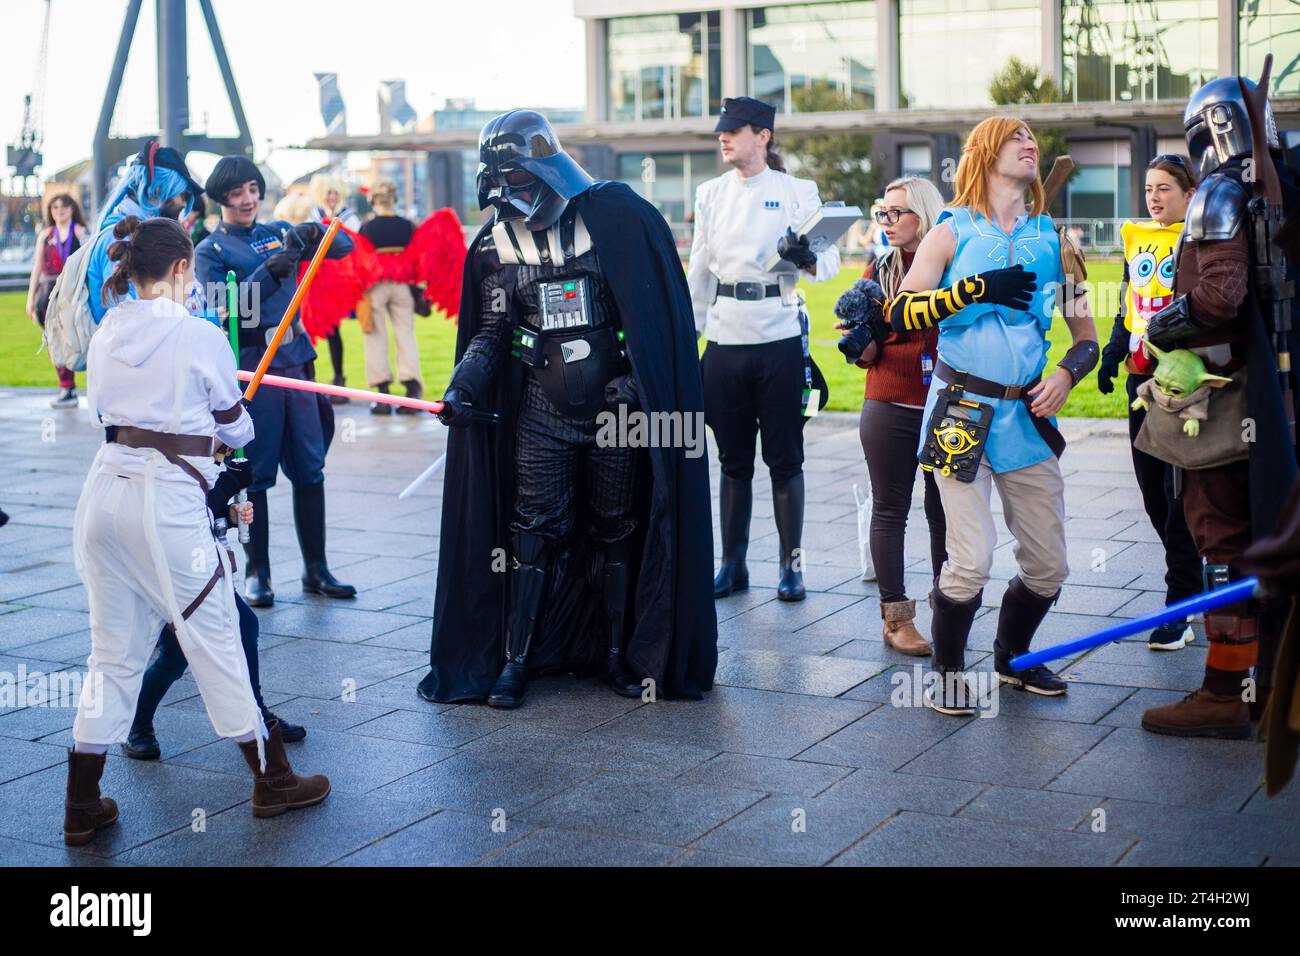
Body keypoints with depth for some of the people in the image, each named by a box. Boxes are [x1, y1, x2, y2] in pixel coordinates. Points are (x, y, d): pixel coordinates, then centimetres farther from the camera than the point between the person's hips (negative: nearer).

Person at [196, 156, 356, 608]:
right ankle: (256, 573, 9)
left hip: (294, 358, 4)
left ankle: (316, 570, 13)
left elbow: (344, 247, 5)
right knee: (254, 473, -1)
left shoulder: (279, 232, 14)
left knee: (310, 468, 5)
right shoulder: (210, 250, 2)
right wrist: (268, 273, -25)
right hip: (250, 367, -4)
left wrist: (315, 233, -16)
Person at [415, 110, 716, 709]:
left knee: (617, 533, 8)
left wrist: (645, 387, -7)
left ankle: (617, 656, 19)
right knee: (534, 533, -2)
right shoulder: (497, 244, 3)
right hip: (542, 411, 1)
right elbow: (491, 332, 4)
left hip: (615, 407, -1)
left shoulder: (612, 216, -5)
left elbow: (652, 312, -1)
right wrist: (462, 385, -13)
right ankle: (515, 660, 6)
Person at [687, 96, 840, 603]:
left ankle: (792, 564, 12)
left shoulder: (797, 191, 0)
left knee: (785, 459, 2)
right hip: (724, 342, 4)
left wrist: (806, 258, -28)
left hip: (780, 338, -3)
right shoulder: (711, 194, 12)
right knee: (733, 460, 9)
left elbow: (830, 261, -5)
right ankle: (733, 564, 17)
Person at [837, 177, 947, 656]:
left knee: (945, 511, 4)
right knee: (890, 511, 4)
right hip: (890, 412, 1)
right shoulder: (879, 270, 4)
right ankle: (896, 617, 11)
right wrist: (861, 340, -17)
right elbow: (867, 355, 4)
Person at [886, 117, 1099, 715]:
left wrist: (1067, 373, -6)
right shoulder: (953, 233, 3)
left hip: (1028, 416, 4)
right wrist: (978, 287, -19)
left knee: (1048, 565, 7)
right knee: (972, 562, -13)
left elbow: (1086, 335, 15)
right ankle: (947, 670, 11)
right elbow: (902, 311, -10)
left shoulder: (1054, 240, 13)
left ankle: (1012, 658, 32)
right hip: (961, 413, -4)